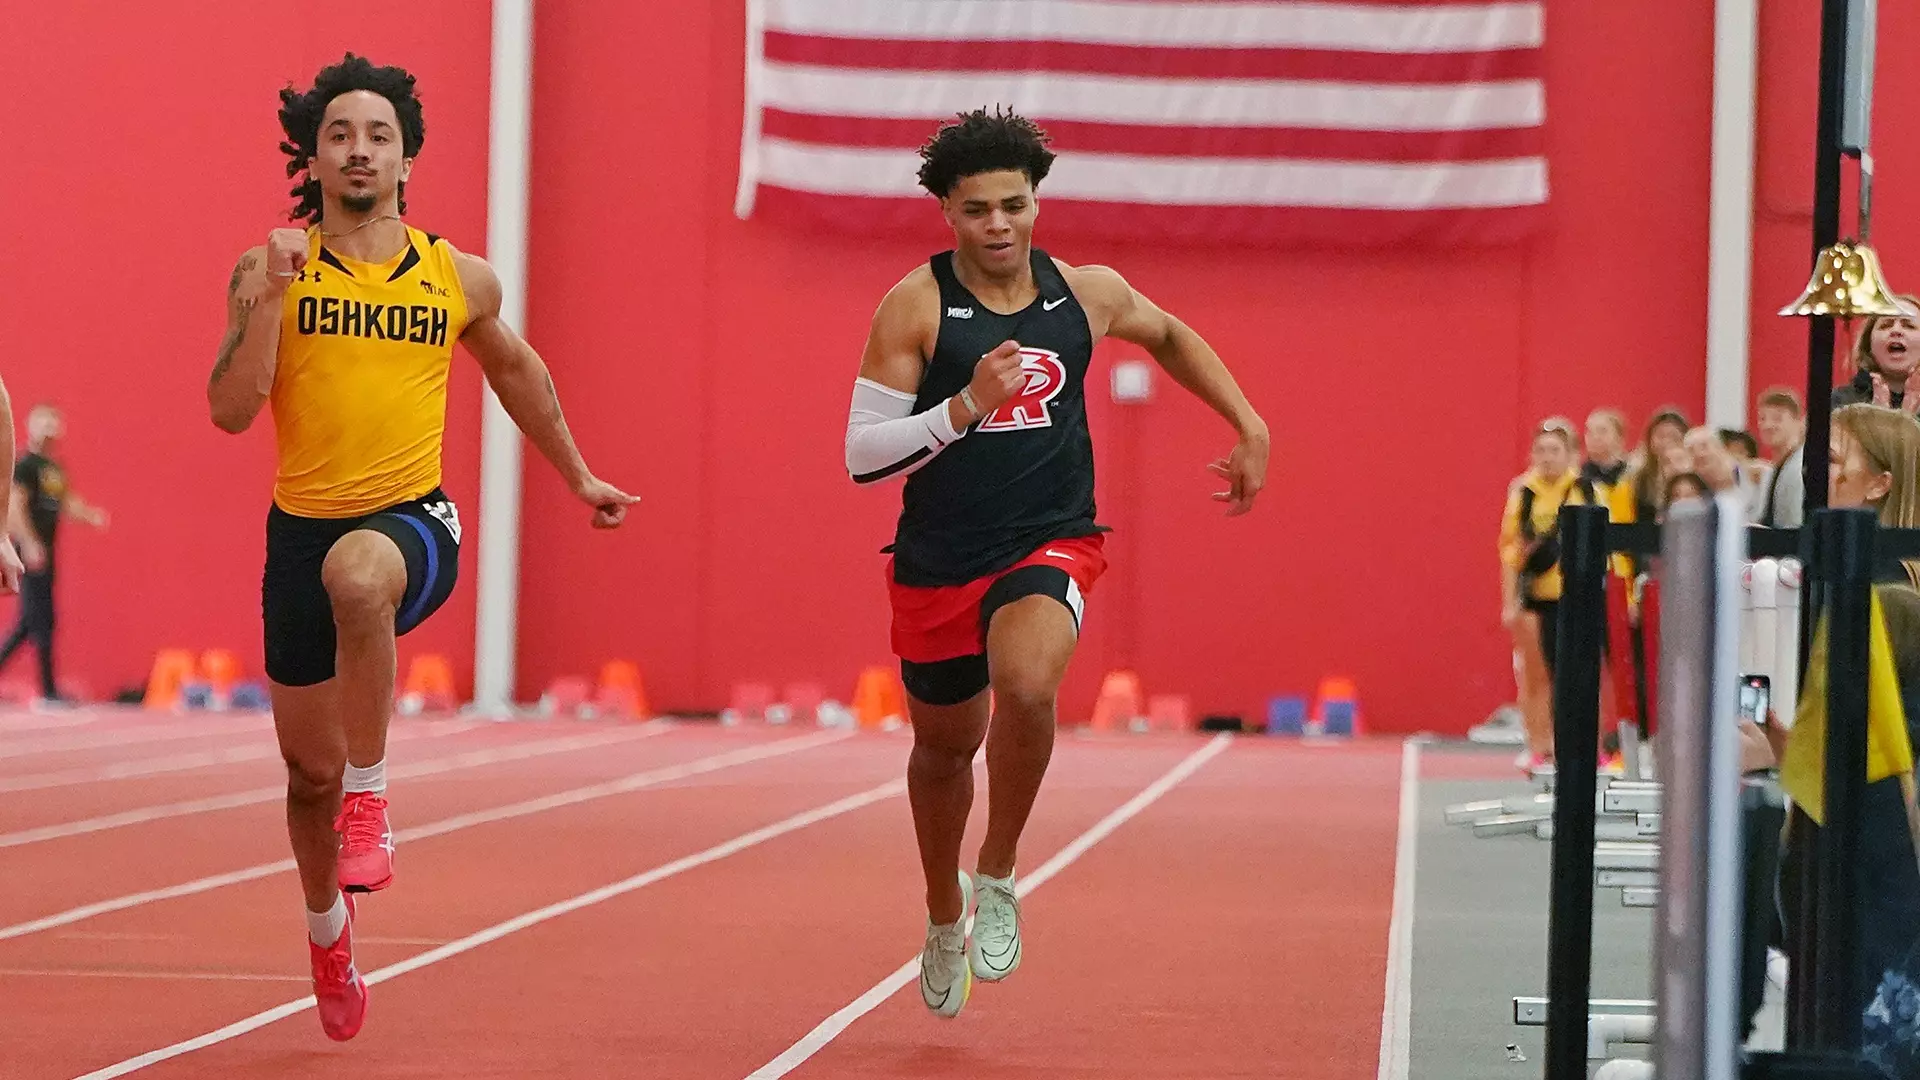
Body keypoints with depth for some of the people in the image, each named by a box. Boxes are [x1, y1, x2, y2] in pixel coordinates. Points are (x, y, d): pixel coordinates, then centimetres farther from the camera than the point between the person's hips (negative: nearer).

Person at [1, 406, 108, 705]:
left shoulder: (54, 467, 17)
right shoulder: (25, 465, -10)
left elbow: (67, 502, 20)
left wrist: (90, 515, 1)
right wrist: (30, 544, -23)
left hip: (44, 552, 9)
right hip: (31, 552, -9)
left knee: (30, 621, 12)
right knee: (41, 619, -7)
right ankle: (48, 692, -5)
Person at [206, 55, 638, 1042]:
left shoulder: (460, 281, 4)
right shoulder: (270, 271, -1)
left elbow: (515, 370, 23)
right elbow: (230, 411, -10)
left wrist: (577, 476, 31)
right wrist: (270, 295, -20)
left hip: (411, 519, -2)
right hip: (302, 525, 2)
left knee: (356, 573, -41)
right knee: (309, 772, 12)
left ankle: (368, 800, -27)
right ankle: (328, 934, 41)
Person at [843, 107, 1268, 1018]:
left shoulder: (1088, 293, -1)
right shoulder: (915, 307, -11)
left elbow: (1170, 335, 23)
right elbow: (863, 456, -15)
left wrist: (1251, 428, 17)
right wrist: (967, 406, -27)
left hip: (1051, 543, 0)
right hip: (939, 559, 0)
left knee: (1026, 685, -32)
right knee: (945, 745, 18)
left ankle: (998, 877, -9)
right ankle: (945, 917, 47)